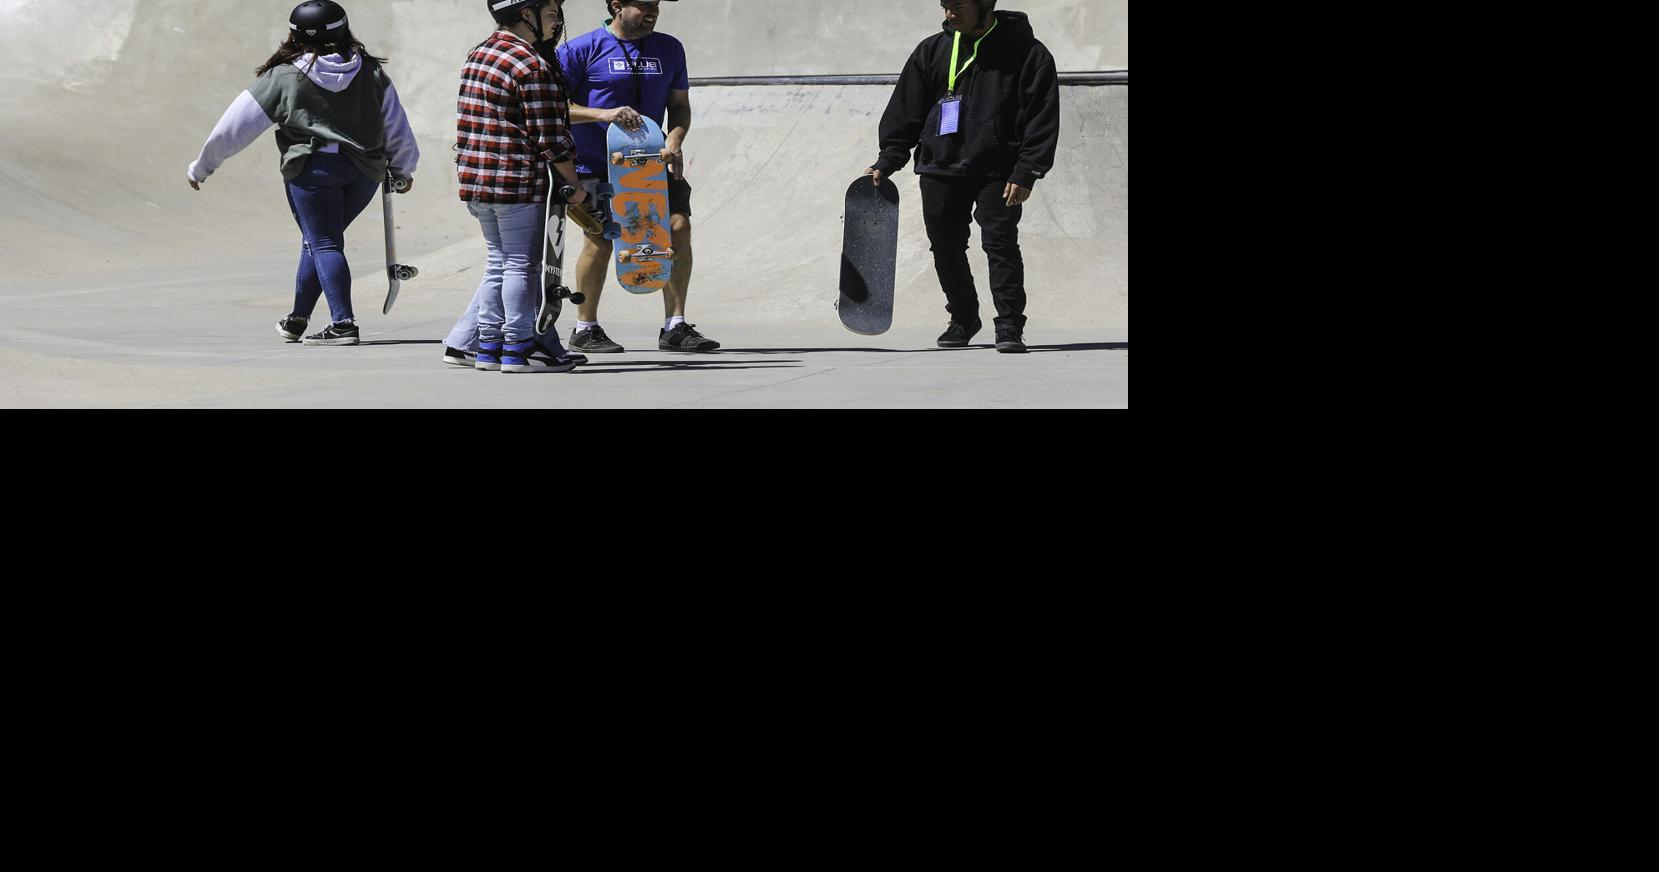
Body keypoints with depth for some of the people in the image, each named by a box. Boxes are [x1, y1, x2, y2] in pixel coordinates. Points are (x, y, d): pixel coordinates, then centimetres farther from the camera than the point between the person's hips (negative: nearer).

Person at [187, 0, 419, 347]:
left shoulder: (282, 78, 1)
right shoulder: (370, 71, 11)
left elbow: (234, 127, 6)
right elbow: (396, 126, 17)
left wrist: (201, 167, 16)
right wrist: (402, 169, 33)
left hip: (313, 168, -5)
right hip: (365, 171, 5)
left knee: (323, 244, -2)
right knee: (317, 240, 18)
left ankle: (343, 324, -15)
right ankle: (297, 318, 23)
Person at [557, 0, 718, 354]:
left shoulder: (669, 49, 11)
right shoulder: (581, 50, -4)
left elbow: (680, 106, 15)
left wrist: (674, 141, -5)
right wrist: (603, 114, -20)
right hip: (595, 165, -4)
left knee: (678, 226, -8)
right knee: (599, 239, -10)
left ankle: (675, 327, 2)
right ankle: (585, 328, 9)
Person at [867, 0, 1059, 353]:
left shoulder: (1025, 52, -4)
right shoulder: (932, 52, 9)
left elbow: (1042, 117, -7)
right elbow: (906, 111, 11)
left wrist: (1026, 172, -14)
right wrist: (888, 161, 2)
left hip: (997, 172, -4)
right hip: (941, 170, 4)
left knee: (1000, 242, -12)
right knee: (946, 248, 8)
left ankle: (1009, 327, -6)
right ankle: (963, 318, 27)